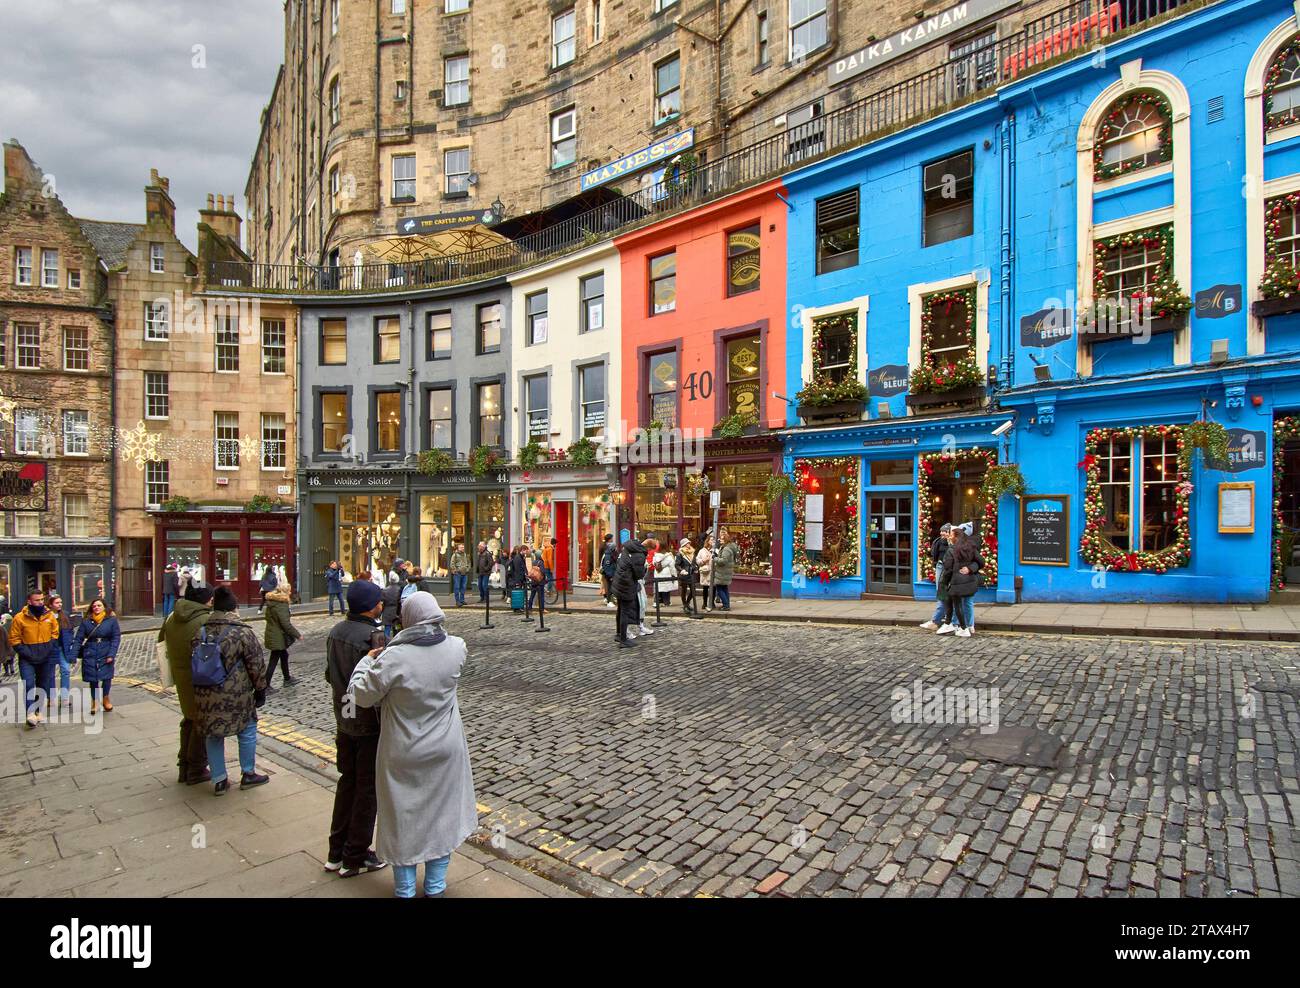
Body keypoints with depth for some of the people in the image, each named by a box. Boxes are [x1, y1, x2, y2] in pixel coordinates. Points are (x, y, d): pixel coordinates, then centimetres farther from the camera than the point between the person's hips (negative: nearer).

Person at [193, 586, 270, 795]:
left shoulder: (200, 632, 5)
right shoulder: (243, 633, -13)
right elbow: (256, 665, -9)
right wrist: (260, 690, 3)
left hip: (205, 695, 5)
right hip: (235, 695, -5)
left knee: (213, 735, 16)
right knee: (247, 730, 12)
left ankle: (219, 780, 22)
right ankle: (248, 774, 21)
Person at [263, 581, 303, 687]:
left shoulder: (271, 602, 8)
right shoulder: (281, 605, -22)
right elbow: (286, 624, -24)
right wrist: (297, 635, -16)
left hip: (271, 635, 10)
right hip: (278, 638, -10)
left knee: (284, 655, 22)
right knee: (274, 661, -1)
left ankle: (287, 679, 35)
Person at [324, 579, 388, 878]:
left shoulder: (335, 631, 1)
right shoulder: (373, 636, -24)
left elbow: (330, 674, 11)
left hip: (344, 719, 8)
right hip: (369, 723, -8)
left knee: (347, 781, 21)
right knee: (367, 788, 8)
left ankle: (336, 852, 32)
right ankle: (355, 858, 21)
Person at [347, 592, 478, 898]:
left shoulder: (394, 658, -24)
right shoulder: (456, 648, -13)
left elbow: (360, 695, -13)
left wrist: (367, 660, 3)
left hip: (403, 755, -2)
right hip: (444, 752, 3)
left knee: (403, 818, 17)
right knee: (441, 815, 19)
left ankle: (405, 890, 33)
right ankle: (434, 888, 33)